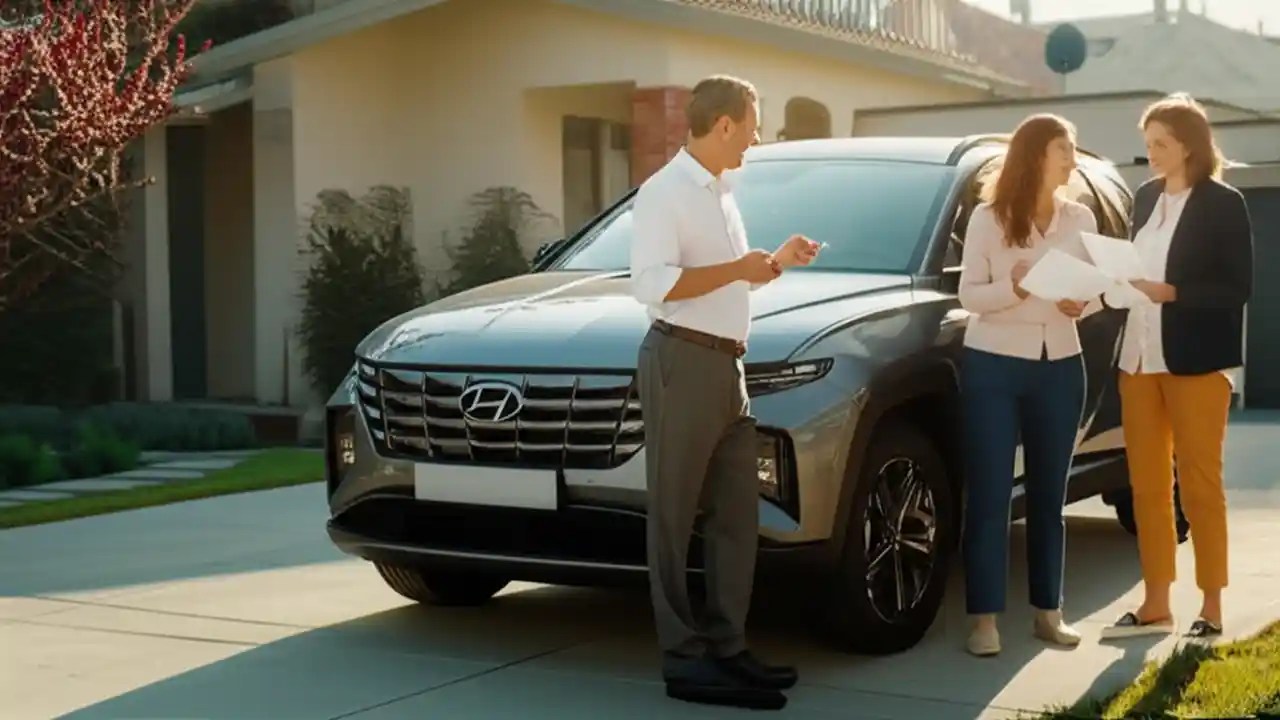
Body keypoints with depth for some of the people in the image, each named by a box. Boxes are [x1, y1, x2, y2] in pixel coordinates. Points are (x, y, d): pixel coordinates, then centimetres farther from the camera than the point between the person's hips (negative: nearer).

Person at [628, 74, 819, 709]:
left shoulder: (721, 192, 18)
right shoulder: (664, 192, -11)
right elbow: (652, 283, -22)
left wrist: (776, 261, 16)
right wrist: (736, 269, -19)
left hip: (726, 367, 9)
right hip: (682, 363, -9)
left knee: (737, 513, 11)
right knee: (675, 518, -3)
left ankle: (726, 646, 18)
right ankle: (685, 660, 1)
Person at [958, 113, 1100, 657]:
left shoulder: (1080, 219, 7)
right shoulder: (988, 218, -3)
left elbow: (1095, 291, 10)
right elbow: (968, 294, -5)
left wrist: (1082, 304, -12)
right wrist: (1013, 289, -22)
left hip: (1060, 367, 4)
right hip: (993, 365, -3)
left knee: (1049, 494, 9)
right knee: (989, 496, -3)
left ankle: (1048, 611, 18)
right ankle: (984, 618, 0)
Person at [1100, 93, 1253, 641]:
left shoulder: (1224, 204, -6)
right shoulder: (1146, 197, 12)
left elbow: (1238, 288, -10)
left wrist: (1170, 293, -19)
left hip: (1195, 360, -6)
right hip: (1139, 355, 6)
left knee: (1199, 484, 0)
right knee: (1146, 485, 9)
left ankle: (1211, 608, 9)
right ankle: (1155, 604, 17)